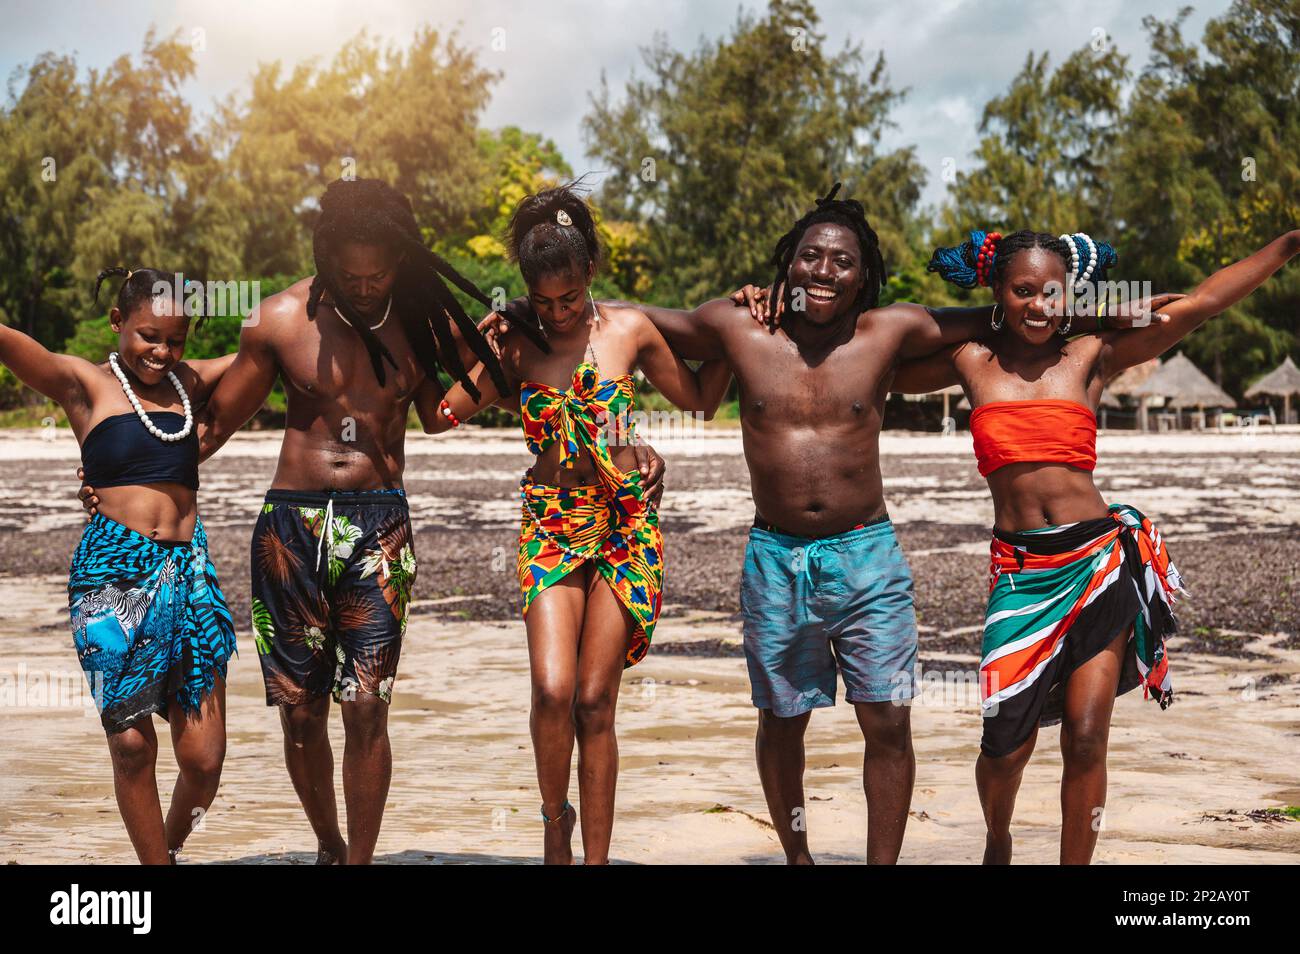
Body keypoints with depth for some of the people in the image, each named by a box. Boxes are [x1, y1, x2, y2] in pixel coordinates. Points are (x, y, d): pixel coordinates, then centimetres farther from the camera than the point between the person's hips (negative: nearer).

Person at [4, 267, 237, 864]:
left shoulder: (190, 383, 15)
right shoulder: (85, 384, 3)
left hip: (188, 571, 3)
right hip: (114, 573, -3)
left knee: (204, 757, 0)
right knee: (131, 744, -2)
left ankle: (170, 848, 28)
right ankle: (154, 861, 15)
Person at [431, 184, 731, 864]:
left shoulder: (628, 330, 3)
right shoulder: (513, 344, 4)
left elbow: (699, 401, 14)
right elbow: (444, 415, 4)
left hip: (624, 522, 0)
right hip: (550, 523, 1)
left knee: (594, 702, -2)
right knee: (552, 690, -16)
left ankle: (595, 857, 8)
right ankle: (555, 817, 12)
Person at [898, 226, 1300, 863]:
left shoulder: (1090, 357, 5)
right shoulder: (972, 362, 6)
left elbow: (1200, 304, 1)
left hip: (1100, 561, 0)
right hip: (1021, 571, 0)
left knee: (1086, 739, -2)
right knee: (1008, 745, 0)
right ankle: (997, 844, 32)